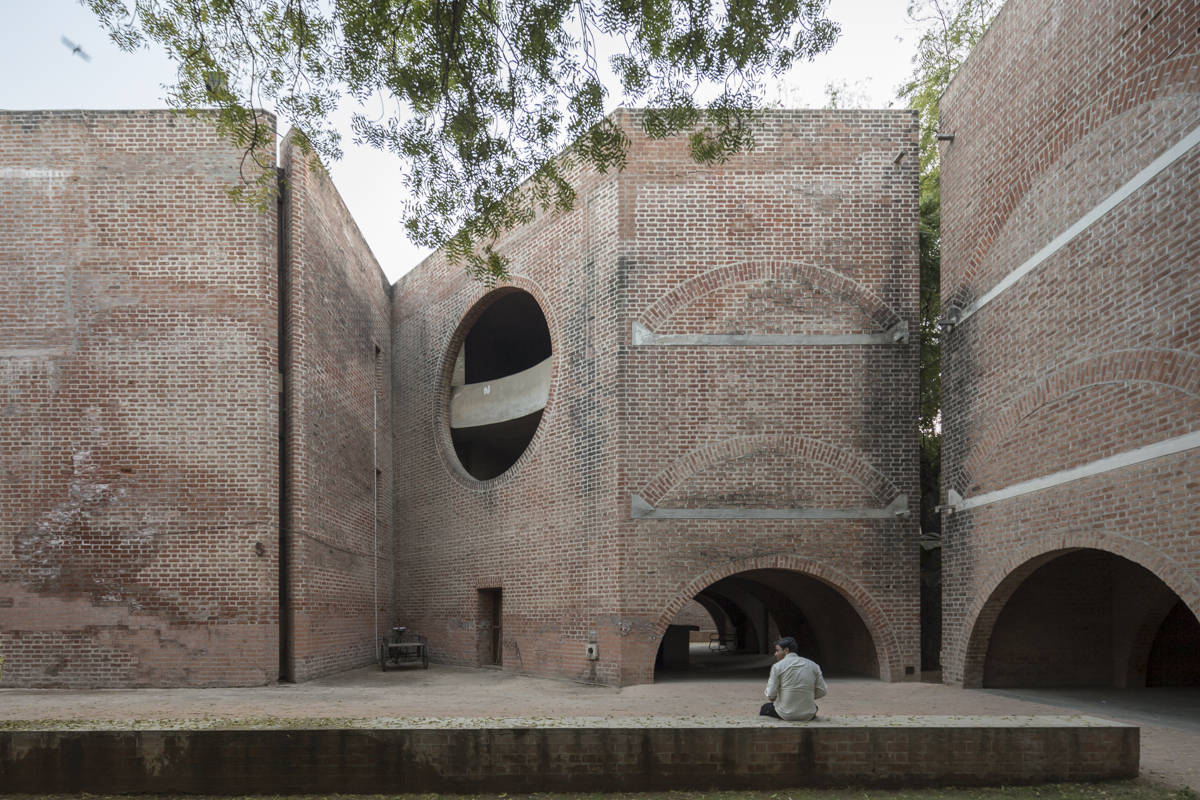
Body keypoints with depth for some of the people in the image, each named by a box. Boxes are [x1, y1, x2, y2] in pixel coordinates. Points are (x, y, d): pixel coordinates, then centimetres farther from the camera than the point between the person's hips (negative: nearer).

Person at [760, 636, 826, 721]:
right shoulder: (813, 665, 2)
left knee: (763, 709, 27)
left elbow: (771, 695, -11)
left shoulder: (777, 667, -8)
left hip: (785, 714, -2)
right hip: (808, 716, 3)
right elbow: (821, 692, 3)